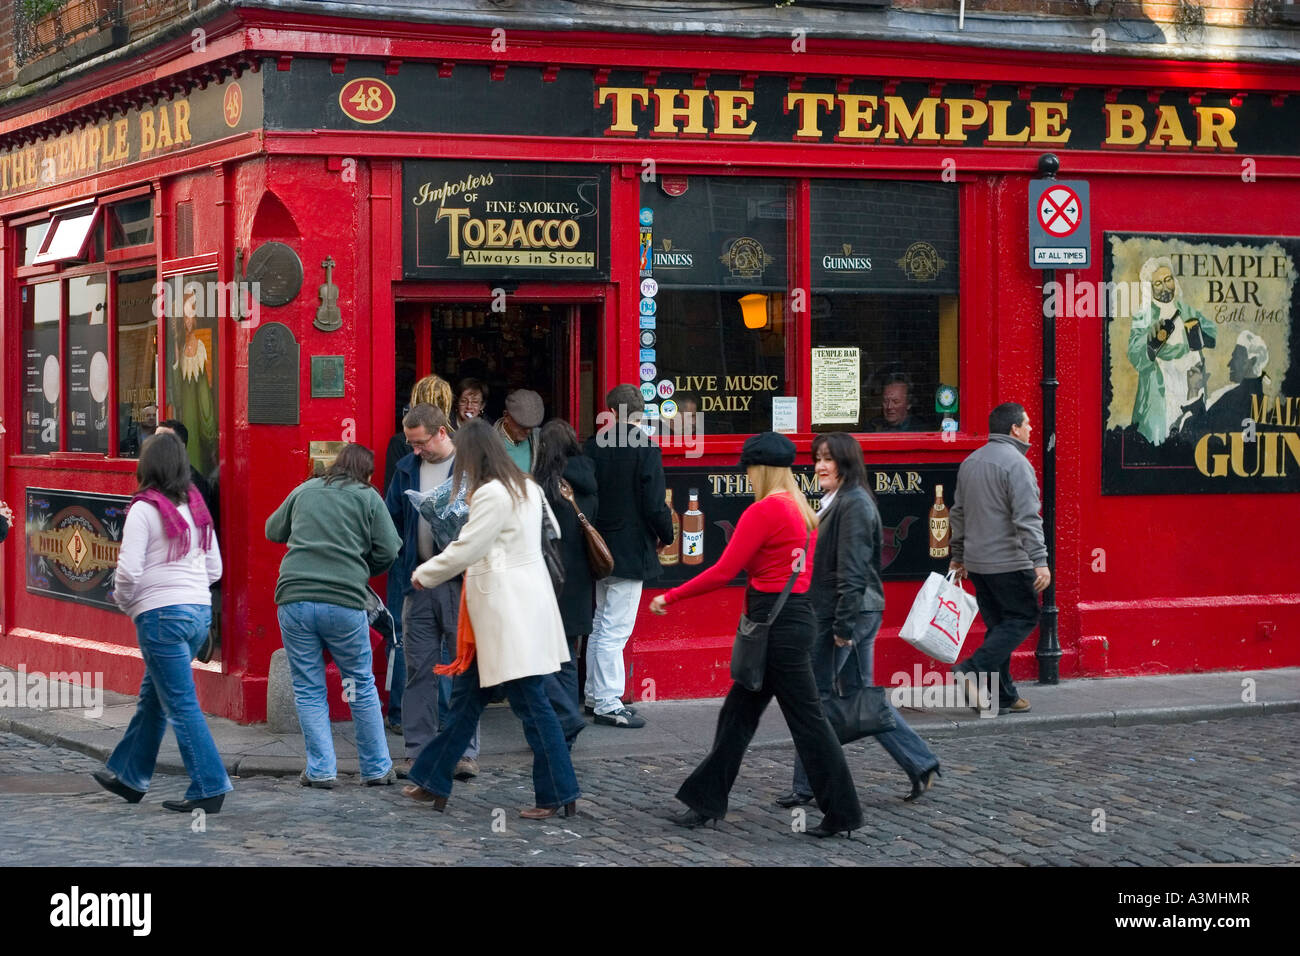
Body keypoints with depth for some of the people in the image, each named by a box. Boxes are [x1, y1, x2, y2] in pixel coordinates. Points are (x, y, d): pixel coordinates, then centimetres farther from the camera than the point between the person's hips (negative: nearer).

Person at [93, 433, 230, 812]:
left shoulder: (144, 509, -11)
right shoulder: (196, 507, 10)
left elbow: (129, 570, -16)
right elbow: (214, 569, 14)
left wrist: (123, 601, 3)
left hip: (160, 614, -7)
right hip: (199, 610, 7)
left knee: (180, 704, -3)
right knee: (152, 696, 20)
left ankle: (209, 788, -4)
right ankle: (129, 776, 32)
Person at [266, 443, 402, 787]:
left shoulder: (305, 490, 15)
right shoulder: (368, 497, 7)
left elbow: (273, 530, 25)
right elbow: (388, 551, 0)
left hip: (294, 597, 2)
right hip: (344, 601, -2)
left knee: (308, 689, 9)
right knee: (361, 686, 11)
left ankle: (321, 770, 5)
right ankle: (377, 768, 16)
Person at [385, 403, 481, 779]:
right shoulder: (407, 469, 12)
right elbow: (391, 522, 16)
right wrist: (402, 573, 6)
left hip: (461, 583, -4)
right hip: (420, 584, 4)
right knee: (419, 669, 5)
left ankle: (465, 751, 3)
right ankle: (418, 751, 9)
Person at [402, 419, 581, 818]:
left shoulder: (492, 495, -16)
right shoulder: (524, 487, 14)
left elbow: (465, 550, -15)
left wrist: (423, 574, 2)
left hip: (510, 612, -10)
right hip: (515, 605, 10)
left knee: (531, 703, -5)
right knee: (467, 694, 14)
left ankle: (557, 793, 0)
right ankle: (432, 781, 21)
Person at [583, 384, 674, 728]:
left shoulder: (593, 445, 2)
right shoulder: (645, 448, -15)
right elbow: (654, 505, -16)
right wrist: (666, 535, 2)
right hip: (630, 552, -6)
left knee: (599, 626, 17)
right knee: (614, 631, -4)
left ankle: (595, 695, 25)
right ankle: (608, 704, -1)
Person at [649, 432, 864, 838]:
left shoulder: (763, 511, -16)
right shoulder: (803, 511, 11)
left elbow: (722, 573, -17)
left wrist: (670, 597, -8)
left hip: (775, 622, -9)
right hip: (796, 614, 9)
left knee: (807, 719, -2)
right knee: (739, 711, 15)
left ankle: (842, 812, 5)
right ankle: (707, 800, 22)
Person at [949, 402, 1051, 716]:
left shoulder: (970, 462, 14)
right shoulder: (1016, 463, -13)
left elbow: (958, 513, 21)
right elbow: (1027, 518, -20)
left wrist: (958, 555, 29)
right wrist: (1039, 561, -23)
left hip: (976, 562, 8)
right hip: (1008, 562, -8)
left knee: (998, 625, 12)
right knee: (1023, 618, 1)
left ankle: (1003, 697, 11)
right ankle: (974, 669, -12)